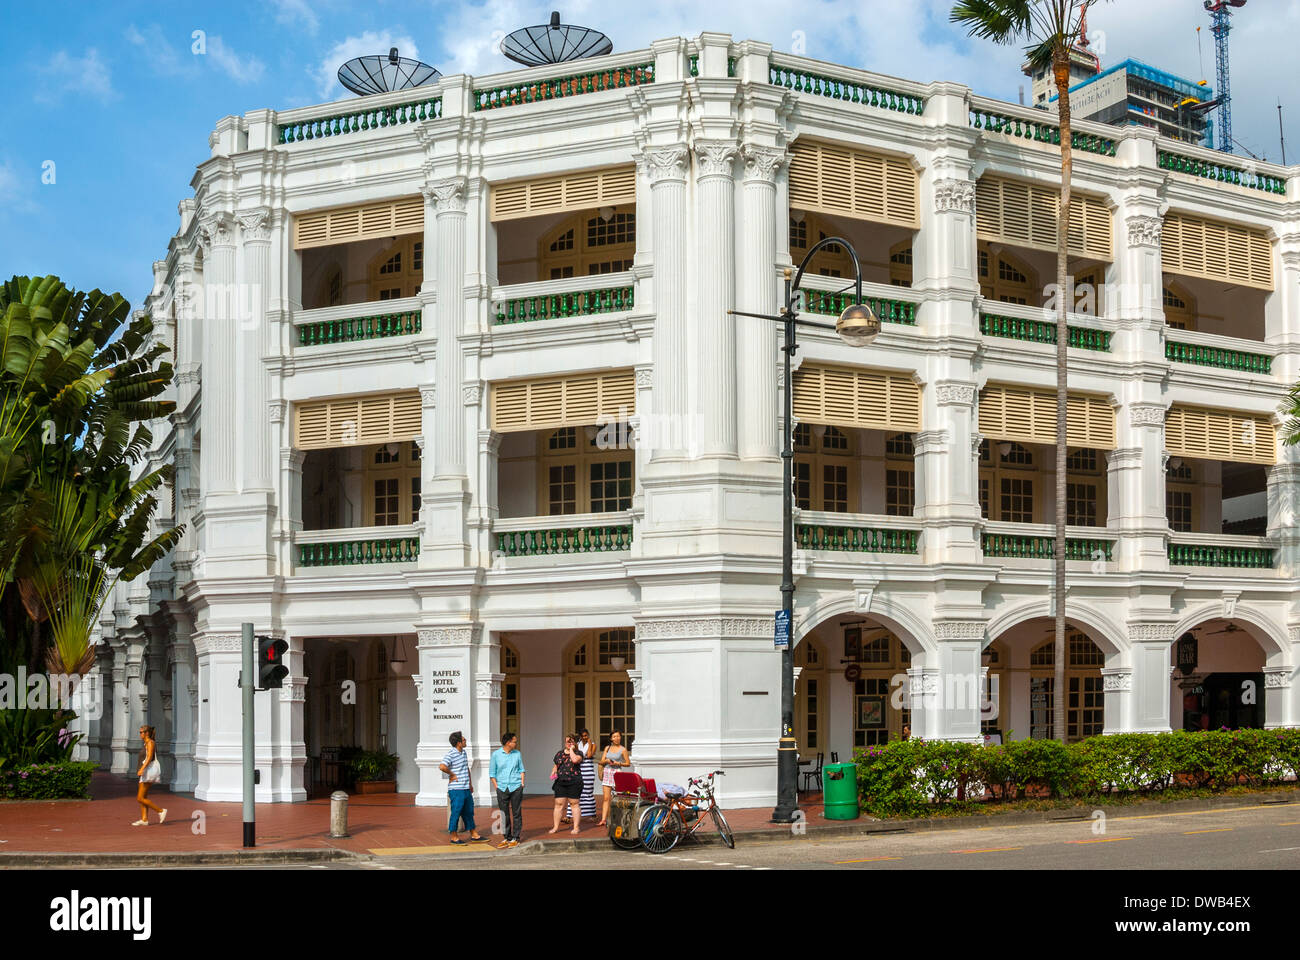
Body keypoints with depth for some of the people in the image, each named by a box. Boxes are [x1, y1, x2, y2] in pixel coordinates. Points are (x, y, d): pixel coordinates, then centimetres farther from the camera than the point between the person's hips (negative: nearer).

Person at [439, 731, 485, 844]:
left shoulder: (464, 753, 13)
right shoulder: (451, 754, -15)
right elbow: (442, 766, -32)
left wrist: (470, 783, 25)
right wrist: (452, 774, -18)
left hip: (466, 789, 9)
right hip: (456, 789, -9)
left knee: (469, 812, 15)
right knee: (455, 813, -1)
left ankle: (474, 835, 23)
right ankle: (454, 837, 8)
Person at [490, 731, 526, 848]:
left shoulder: (517, 754, 6)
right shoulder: (496, 754, 1)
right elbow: (492, 772, 6)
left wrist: (522, 782, 3)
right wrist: (496, 786, 0)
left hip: (516, 787, 0)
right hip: (502, 788, 0)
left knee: (516, 813, 0)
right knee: (504, 814, 4)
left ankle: (515, 838, 6)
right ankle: (507, 838, 13)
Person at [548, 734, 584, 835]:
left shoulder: (578, 753, 2)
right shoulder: (559, 753, 15)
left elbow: (575, 760, -20)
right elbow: (555, 766, 24)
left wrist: (571, 750, -8)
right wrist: (553, 773, 5)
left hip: (574, 782, -3)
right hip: (560, 782, 4)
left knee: (574, 803, 0)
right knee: (559, 804, 1)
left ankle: (576, 827, 8)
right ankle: (556, 827, 6)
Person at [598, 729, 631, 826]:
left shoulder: (623, 749, 1)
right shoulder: (607, 748, 12)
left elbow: (628, 763, 2)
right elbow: (601, 762, 10)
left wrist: (618, 763, -12)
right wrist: (606, 761, -11)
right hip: (607, 772, 3)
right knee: (606, 798, -1)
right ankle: (603, 820, -5)